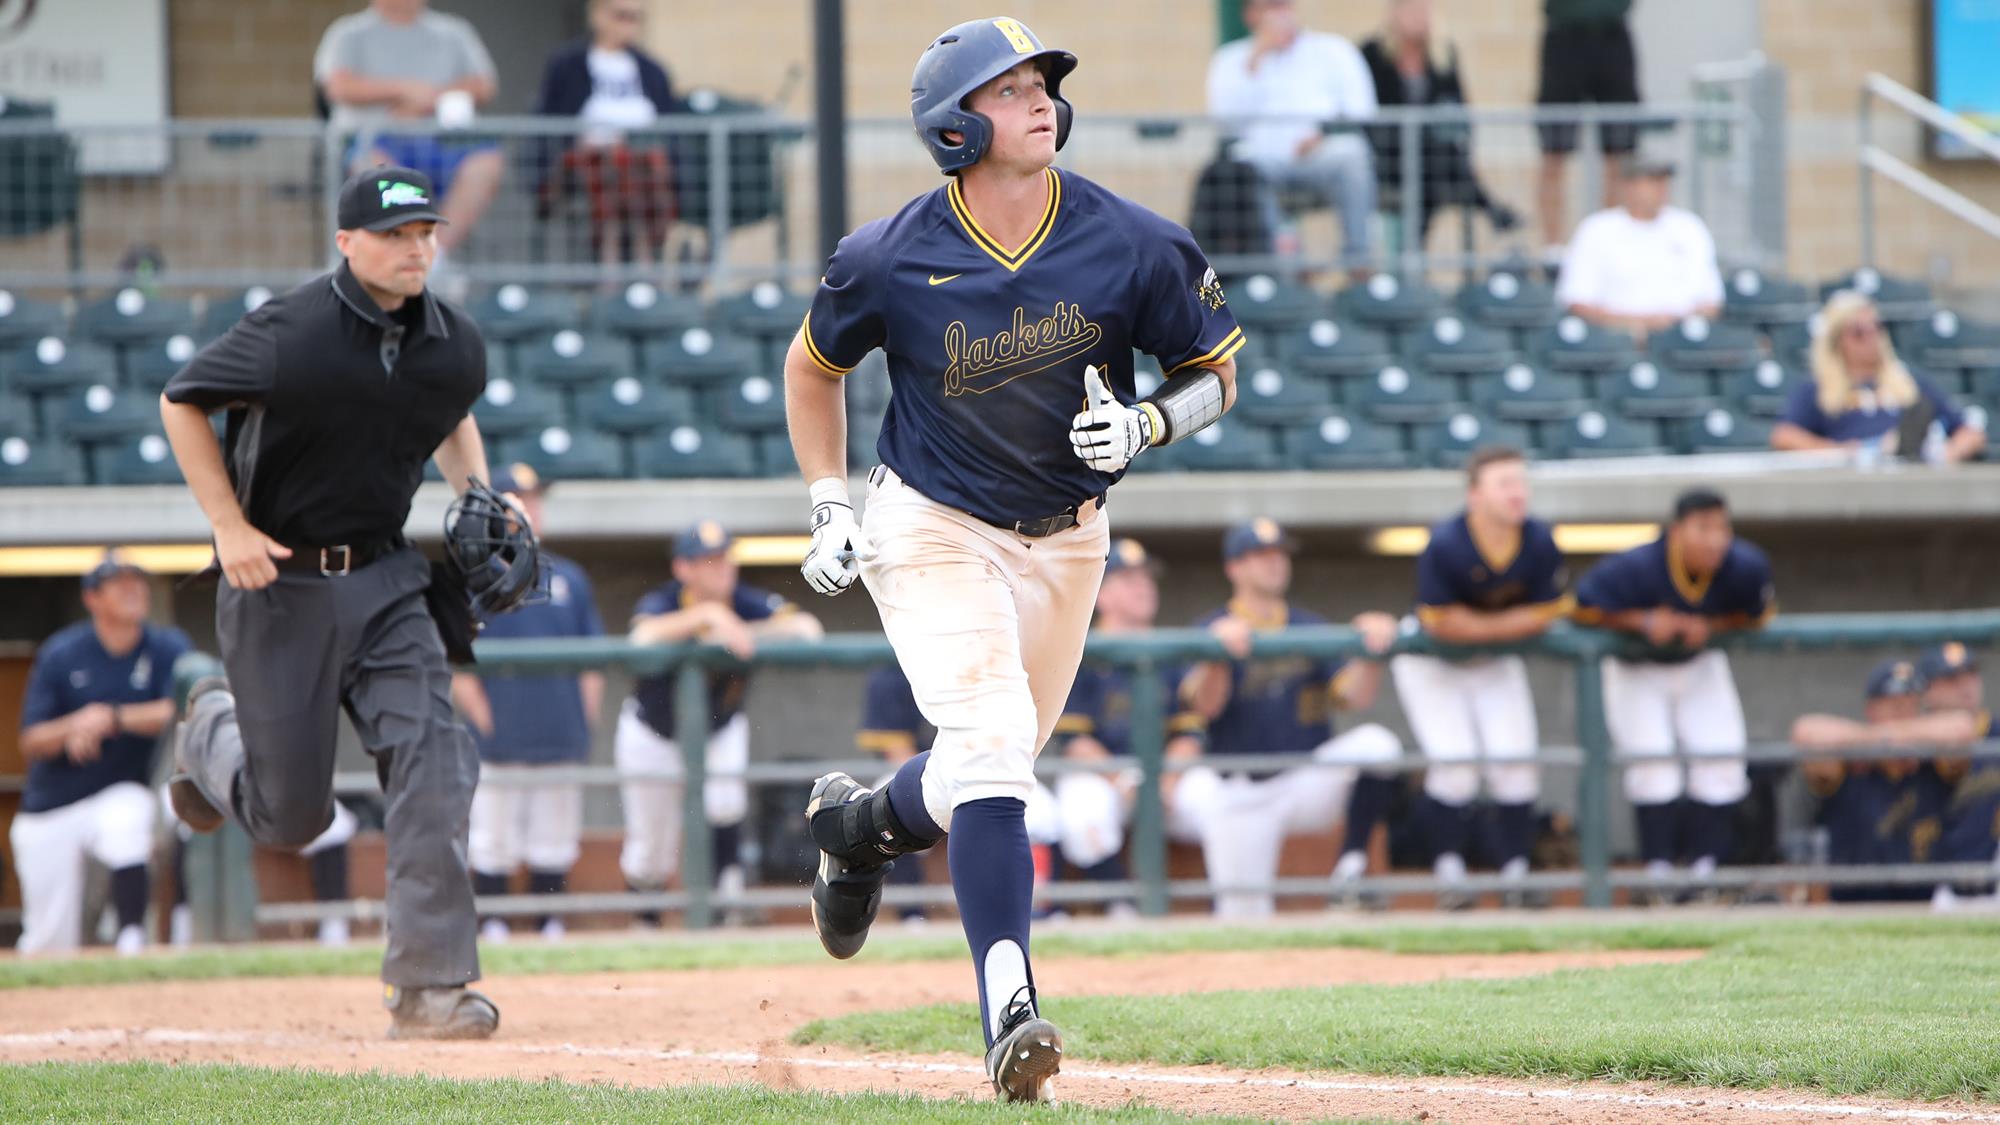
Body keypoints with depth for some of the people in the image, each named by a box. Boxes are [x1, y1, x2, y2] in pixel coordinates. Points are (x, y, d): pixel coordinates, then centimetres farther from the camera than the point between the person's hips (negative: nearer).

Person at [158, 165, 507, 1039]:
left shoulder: (457, 346, -2)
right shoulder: (290, 336, -19)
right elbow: (180, 402, -7)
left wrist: (475, 491, 4)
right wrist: (229, 526, -13)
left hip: (384, 581, 4)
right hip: (279, 583, -4)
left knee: (433, 765, -14)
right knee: (291, 816, 5)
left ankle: (428, 986, -12)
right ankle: (214, 733, 40)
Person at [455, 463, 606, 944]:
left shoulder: (569, 578, 12)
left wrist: (584, 725, 3)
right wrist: (486, 724, -12)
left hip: (562, 742, 4)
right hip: (498, 749, -4)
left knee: (554, 846, 7)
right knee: (493, 849, -2)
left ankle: (550, 934, 13)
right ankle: (491, 935, 4)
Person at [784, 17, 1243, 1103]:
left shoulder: (1132, 247, -15)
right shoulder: (889, 260, -16)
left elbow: (1216, 368, -1)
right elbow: (812, 366, 4)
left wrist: (1145, 425, -21)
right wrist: (828, 506, -3)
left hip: (1063, 541, 3)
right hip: (933, 530, -3)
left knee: (987, 773, 15)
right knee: (989, 741, -23)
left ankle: (856, 825, 48)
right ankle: (1008, 1010, -28)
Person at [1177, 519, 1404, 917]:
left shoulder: (1310, 628, 9)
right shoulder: (1213, 630, -1)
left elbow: (1356, 697, -2)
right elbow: (1204, 704, -19)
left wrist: (1370, 647, -21)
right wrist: (1219, 651, -38)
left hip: (1308, 782, 2)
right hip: (1241, 792, -2)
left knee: (1375, 743, -25)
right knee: (1243, 914, -8)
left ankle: (1351, 865, -19)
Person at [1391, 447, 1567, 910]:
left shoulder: (1540, 543, -18)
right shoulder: (1445, 546, -30)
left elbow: (1541, 617, -11)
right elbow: (1442, 623, -25)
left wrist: (1477, 626, -20)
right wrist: (1512, 623, -17)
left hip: (1496, 663, 4)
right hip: (1430, 663, -4)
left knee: (1515, 764, -5)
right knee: (1455, 765, -16)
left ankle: (1516, 873, 6)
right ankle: (1450, 874, -3)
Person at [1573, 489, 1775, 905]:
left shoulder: (1746, 568, -26)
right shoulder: (1635, 569, -33)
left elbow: (1758, 614, -6)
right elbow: (1582, 608, -20)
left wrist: (1710, 626, -25)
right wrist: (1643, 622, -32)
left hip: (1701, 666, 3)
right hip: (1637, 671, -3)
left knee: (1722, 758, -6)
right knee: (1653, 762, -17)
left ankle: (1704, 866, 4)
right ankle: (1659, 868, -8)